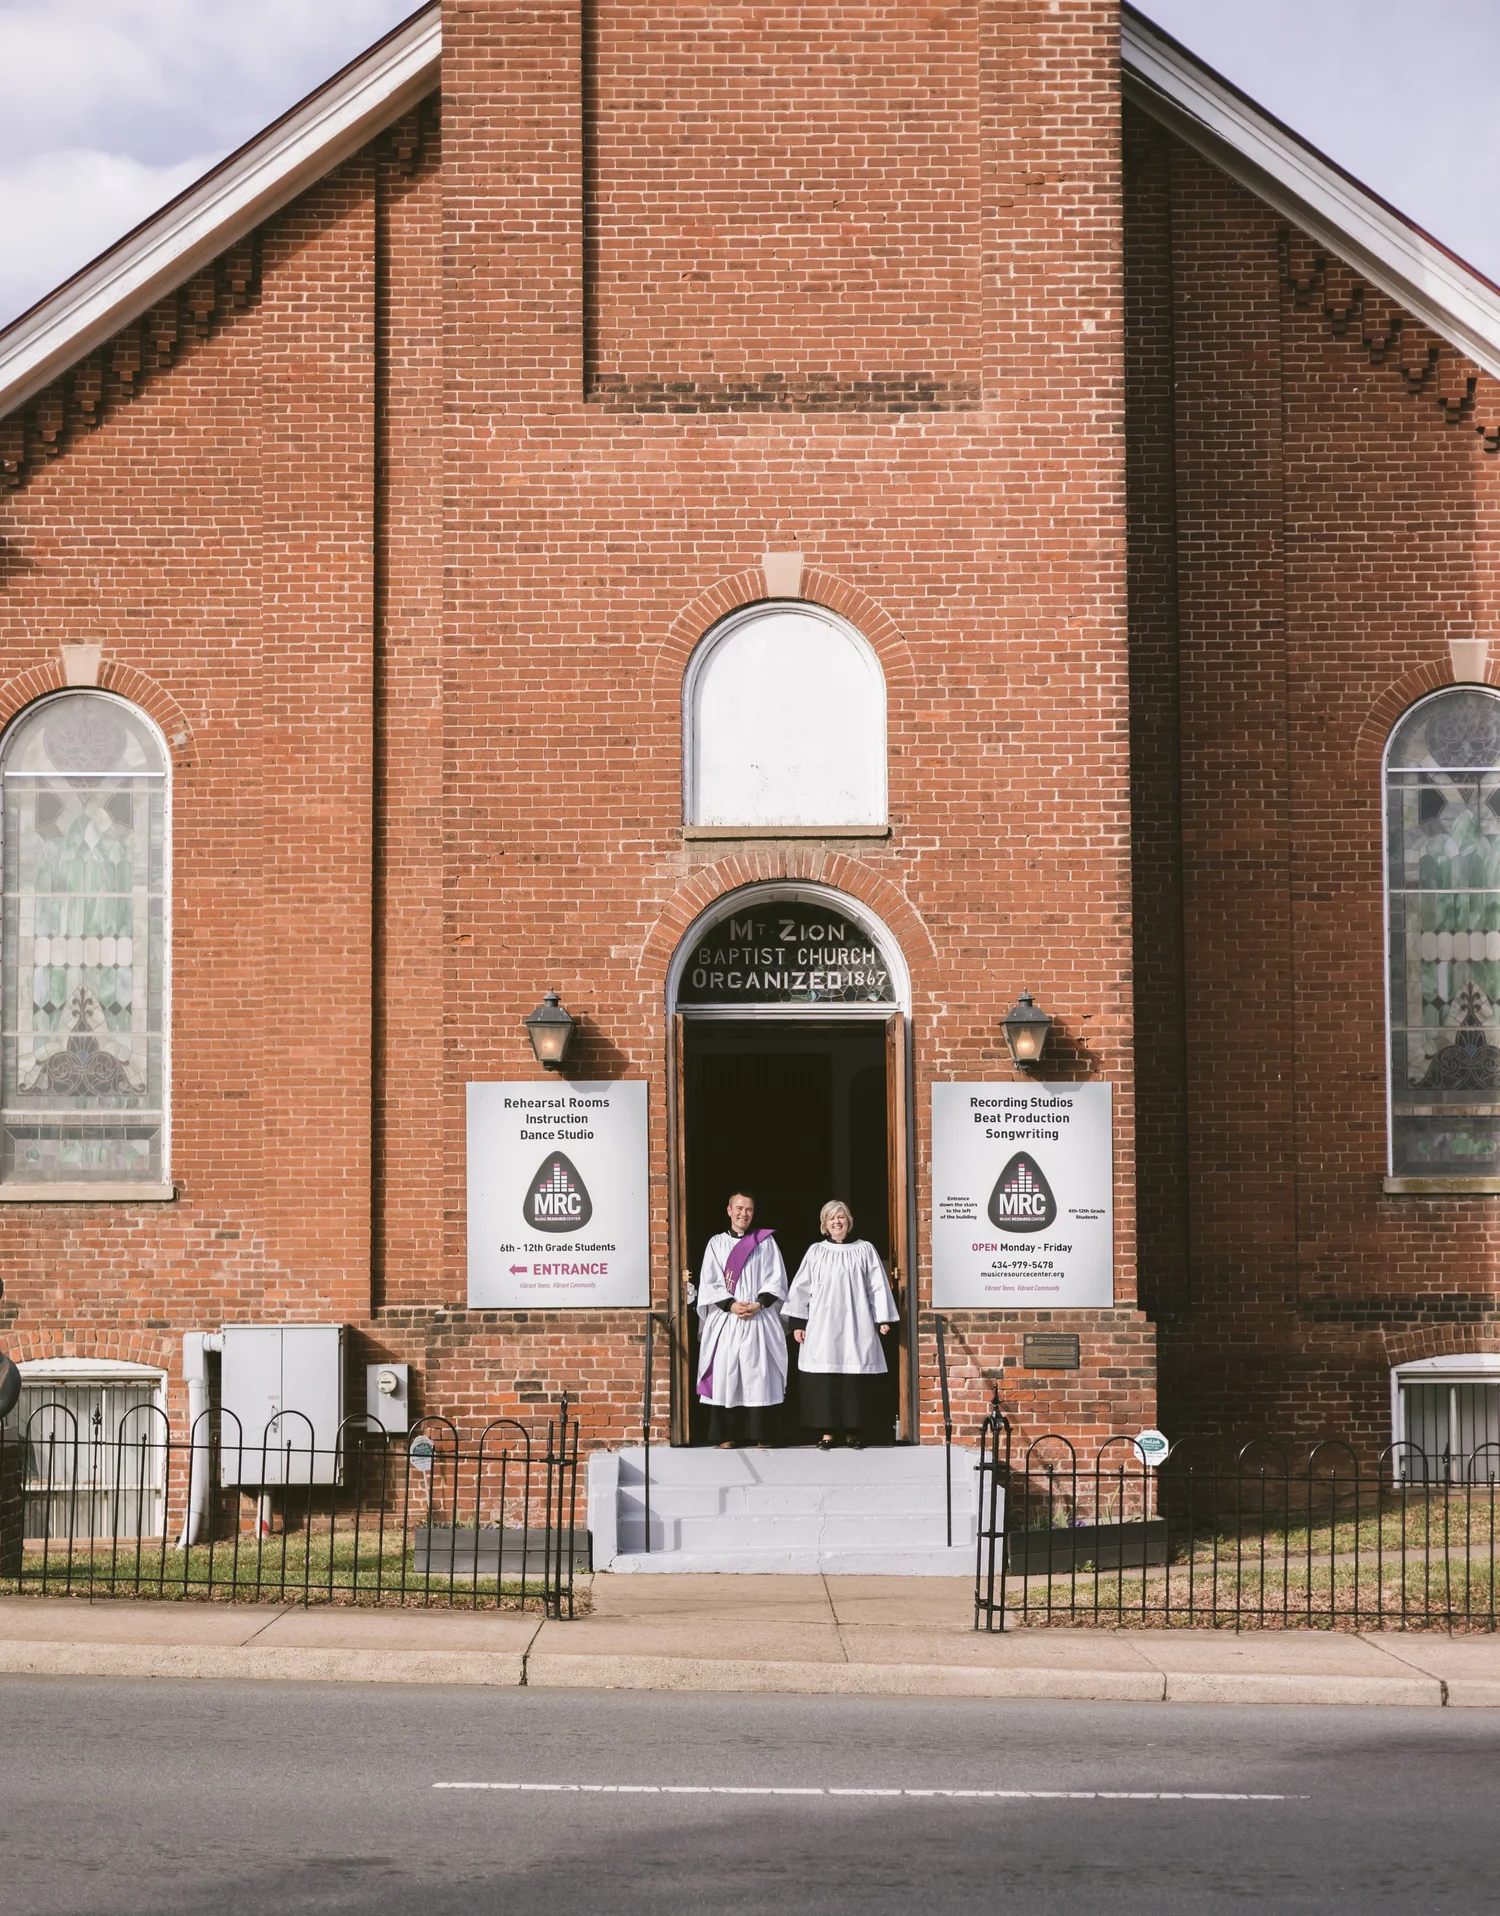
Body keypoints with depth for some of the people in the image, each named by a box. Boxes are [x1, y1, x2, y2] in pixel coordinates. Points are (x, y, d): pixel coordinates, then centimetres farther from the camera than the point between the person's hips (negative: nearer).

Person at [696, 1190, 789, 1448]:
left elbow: (776, 1280, 4)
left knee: (760, 1377, -5)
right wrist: (731, 1305, -12)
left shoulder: (765, 1242, 10)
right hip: (725, 1320, 0)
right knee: (726, 1376, -4)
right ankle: (726, 1437, 0)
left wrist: (758, 1304, -11)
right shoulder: (716, 1243, 10)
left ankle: (761, 1437, -3)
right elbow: (709, 1283, 3)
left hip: (760, 1320, 0)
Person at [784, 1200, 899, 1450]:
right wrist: (797, 1322, 1)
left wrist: (883, 1319, -2)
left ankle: (853, 1432, 7)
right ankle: (826, 1433, 4)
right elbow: (801, 1288, 7)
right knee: (824, 1380, -1)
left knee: (854, 1380, 0)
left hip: (855, 1327, -1)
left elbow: (878, 1286, 4)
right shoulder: (815, 1252, 7)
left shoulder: (864, 1250, 5)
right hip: (822, 1327, 1)